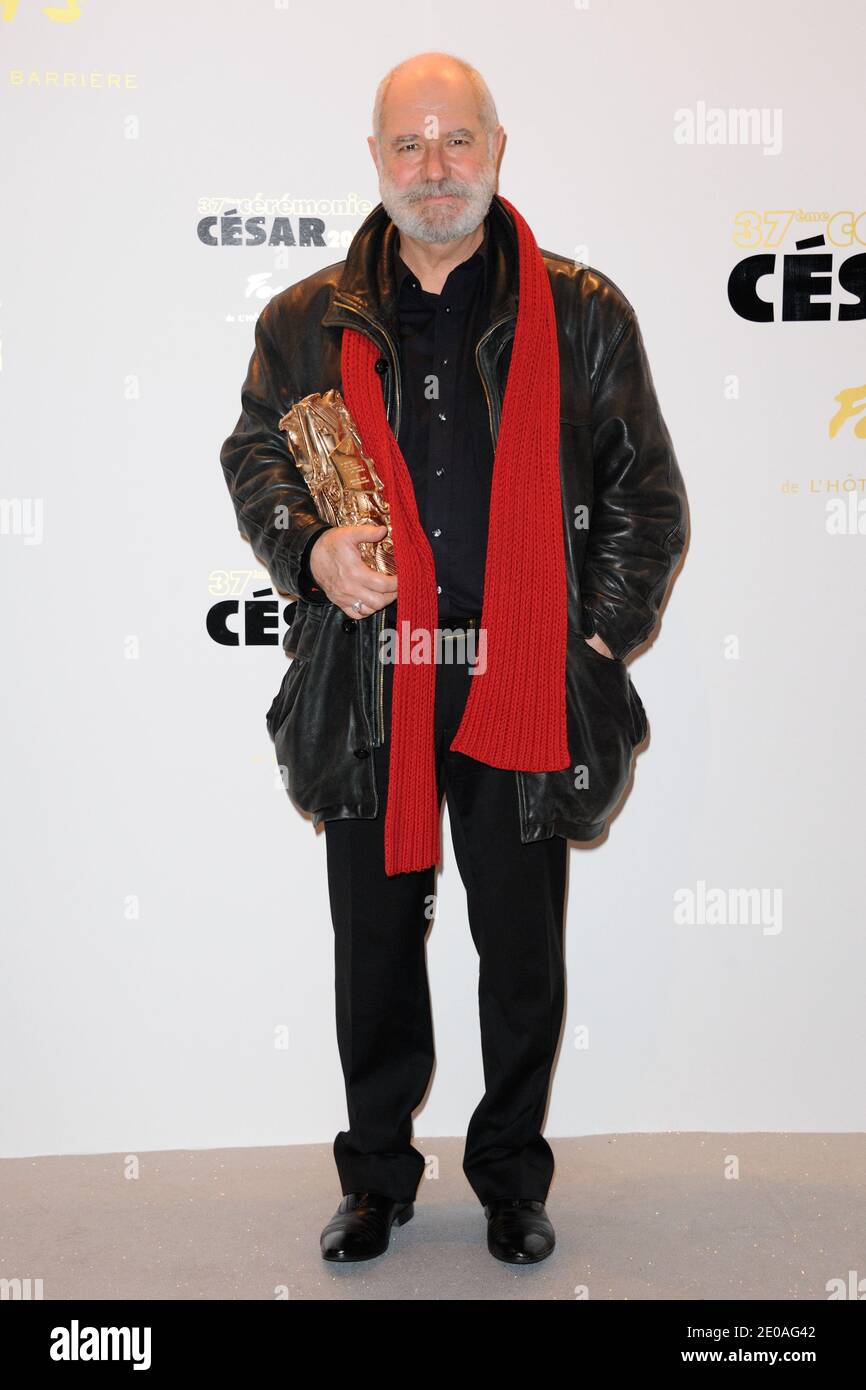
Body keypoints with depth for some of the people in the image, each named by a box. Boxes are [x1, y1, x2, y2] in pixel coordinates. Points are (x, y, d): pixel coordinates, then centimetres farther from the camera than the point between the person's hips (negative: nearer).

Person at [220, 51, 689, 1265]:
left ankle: (511, 1170, 32)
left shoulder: (583, 314, 4)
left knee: (523, 948, 10)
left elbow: (648, 492, 6)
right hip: (365, 687, 1)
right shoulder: (308, 320, 7)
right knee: (373, 941, 12)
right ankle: (378, 1172, 32)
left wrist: (600, 633, -3)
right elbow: (253, 454, 13)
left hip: (523, 686, -1)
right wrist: (310, 548, -8)